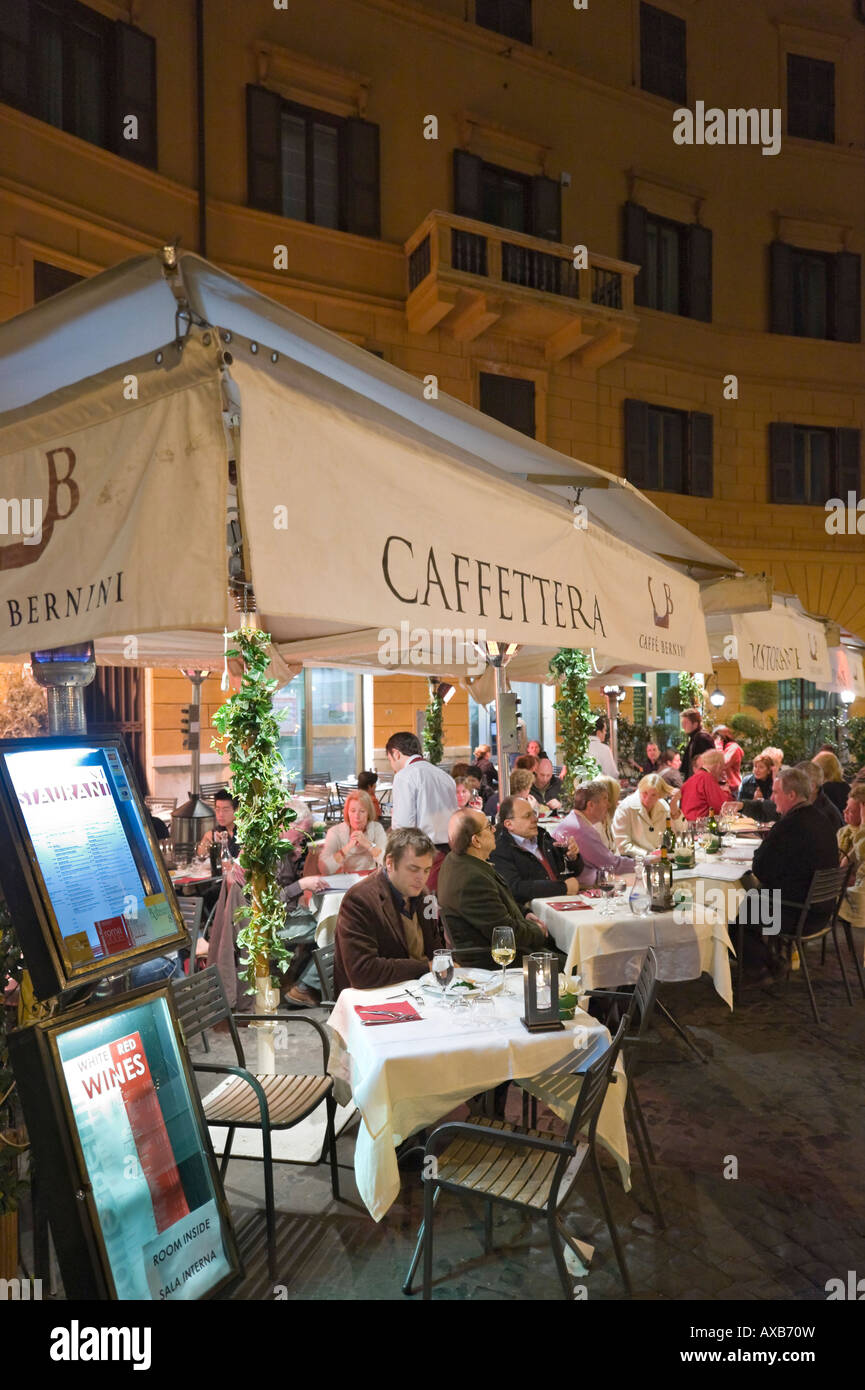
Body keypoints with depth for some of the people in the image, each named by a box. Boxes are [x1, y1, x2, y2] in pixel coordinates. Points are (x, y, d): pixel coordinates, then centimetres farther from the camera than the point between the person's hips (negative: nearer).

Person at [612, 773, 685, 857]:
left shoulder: (664, 806, 5)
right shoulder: (626, 807, -10)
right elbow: (623, 845, -13)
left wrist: (674, 806, -6)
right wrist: (648, 855, -20)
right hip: (632, 861, -4)